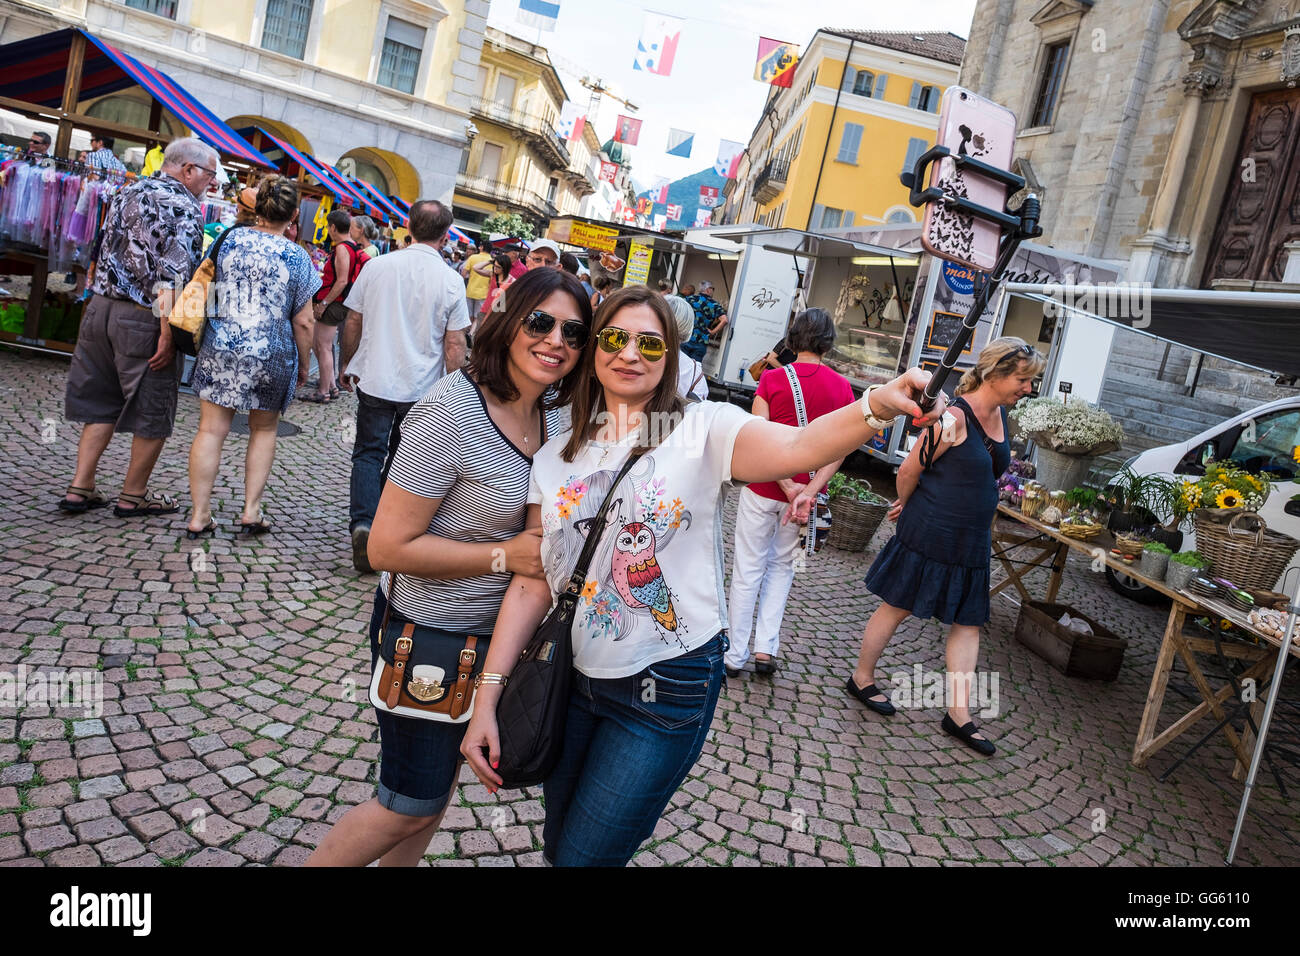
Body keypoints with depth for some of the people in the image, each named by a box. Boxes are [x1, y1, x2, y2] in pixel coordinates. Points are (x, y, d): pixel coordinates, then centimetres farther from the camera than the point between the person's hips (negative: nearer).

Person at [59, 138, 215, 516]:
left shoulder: (128, 192, 14)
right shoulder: (184, 208, -12)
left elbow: (108, 251, 19)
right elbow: (173, 276, -20)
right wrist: (168, 334, -20)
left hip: (100, 308, 8)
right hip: (143, 319, -8)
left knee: (100, 404, 16)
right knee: (153, 413, 6)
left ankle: (80, 489, 16)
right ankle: (133, 495, 16)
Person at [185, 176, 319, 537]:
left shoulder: (230, 239, 0)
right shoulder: (296, 257, -6)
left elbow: (212, 280, 14)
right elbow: (303, 322, -3)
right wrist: (303, 364, 8)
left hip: (220, 347, 2)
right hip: (271, 354, -1)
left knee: (211, 430, 5)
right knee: (263, 430, 16)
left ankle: (199, 514, 7)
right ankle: (251, 510, 15)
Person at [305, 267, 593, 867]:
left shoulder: (553, 410, -2)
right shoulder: (452, 413, -26)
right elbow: (388, 547, -25)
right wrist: (505, 555, -24)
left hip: (495, 631, 8)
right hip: (430, 634, -7)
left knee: (441, 784, 25)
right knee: (412, 806, 8)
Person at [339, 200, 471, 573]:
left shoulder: (376, 266, -3)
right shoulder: (451, 281, -8)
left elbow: (353, 322, 5)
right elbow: (455, 346, -6)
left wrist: (348, 365, 19)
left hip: (375, 379, 1)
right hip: (422, 388, 0)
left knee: (369, 453, 8)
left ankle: (362, 522, -10)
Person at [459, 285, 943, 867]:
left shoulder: (701, 430, -11)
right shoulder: (555, 458, 1)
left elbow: (797, 448, -30)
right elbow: (533, 583, -1)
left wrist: (879, 405, -50)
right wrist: (486, 698, -5)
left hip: (670, 689, -4)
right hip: (574, 675, 5)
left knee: (583, 856, 6)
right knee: (557, 846, 24)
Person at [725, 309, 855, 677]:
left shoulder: (773, 378, -7)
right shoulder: (842, 388, -1)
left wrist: (788, 486, -15)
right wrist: (808, 492, -13)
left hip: (764, 489, -2)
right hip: (803, 494, 2)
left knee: (747, 570, 8)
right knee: (782, 566, 20)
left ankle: (734, 654, 15)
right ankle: (766, 647, 14)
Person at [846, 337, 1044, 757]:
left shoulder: (1000, 414, 5)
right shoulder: (955, 416, -20)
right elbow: (909, 471, -14)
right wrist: (908, 507, 5)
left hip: (972, 541, 8)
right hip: (929, 534, -8)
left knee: (968, 623, 9)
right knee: (896, 608, 8)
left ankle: (958, 712, 17)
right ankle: (861, 678, 27)